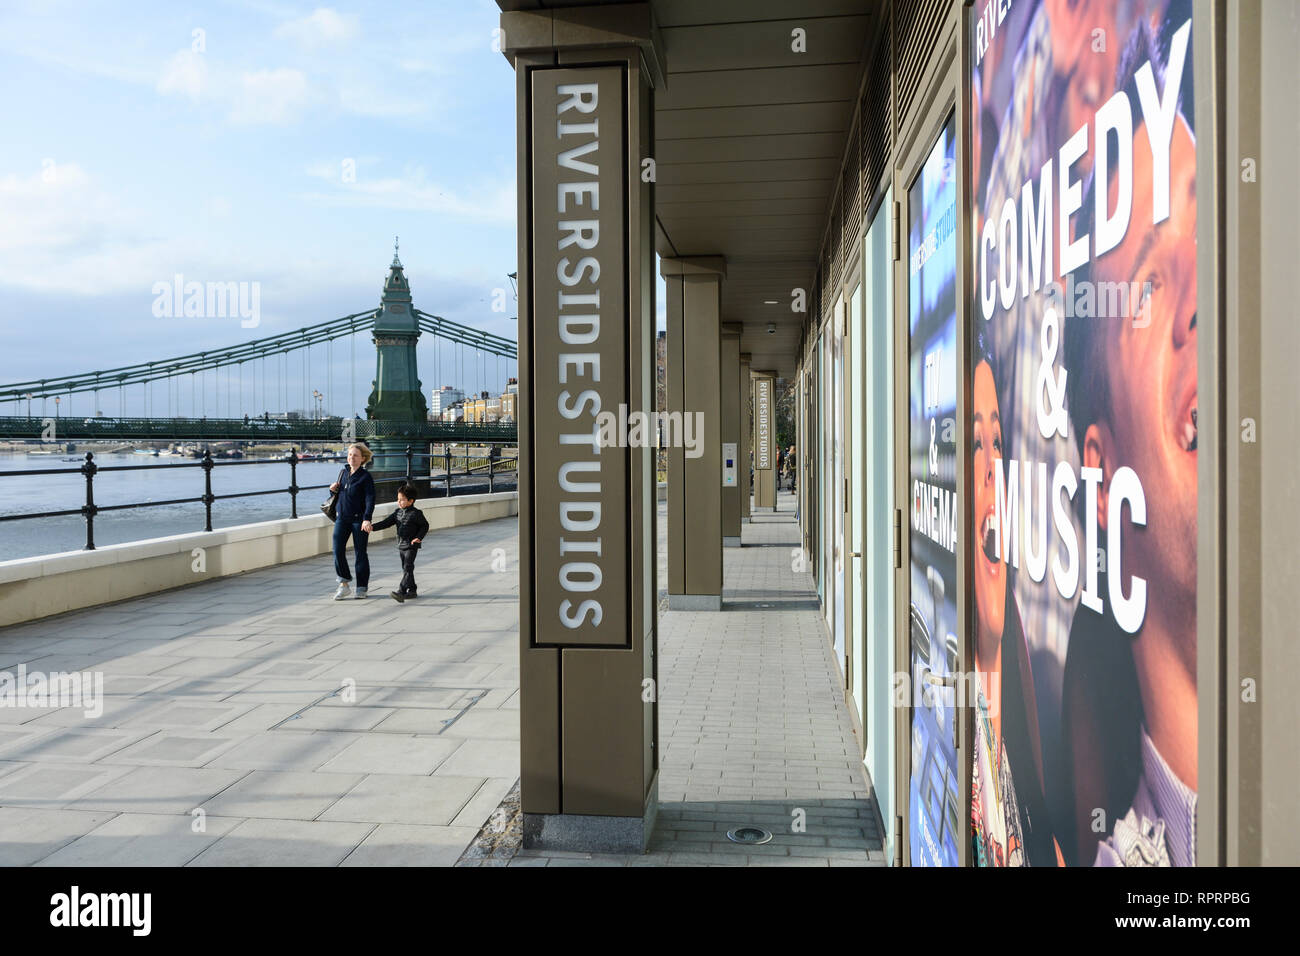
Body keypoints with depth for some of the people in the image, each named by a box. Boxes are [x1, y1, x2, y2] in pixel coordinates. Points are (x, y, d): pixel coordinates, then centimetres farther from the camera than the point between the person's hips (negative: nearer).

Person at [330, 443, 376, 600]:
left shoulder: (365, 477, -8)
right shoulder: (343, 473, 11)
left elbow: (370, 499, -15)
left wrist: (367, 519, -27)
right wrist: (334, 489, 2)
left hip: (358, 519, -5)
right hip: (342, 518, 5)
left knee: (360, 552, 2)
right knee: (338, 550, -7)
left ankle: (361, 587, 13)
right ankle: (343, 584, 4)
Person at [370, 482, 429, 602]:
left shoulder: (416, 513, -10)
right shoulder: (398, 512, 9)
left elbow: (425, 526, -5)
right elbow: (387, 522, 4)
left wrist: (418, 537, -17)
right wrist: (373, 527, -8)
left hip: (411, 546, -8)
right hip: (400, 545, 8)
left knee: (407, 568, -13)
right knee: (405, 569, 14)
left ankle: (400, 592, -23)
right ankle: (411, 590, 26)